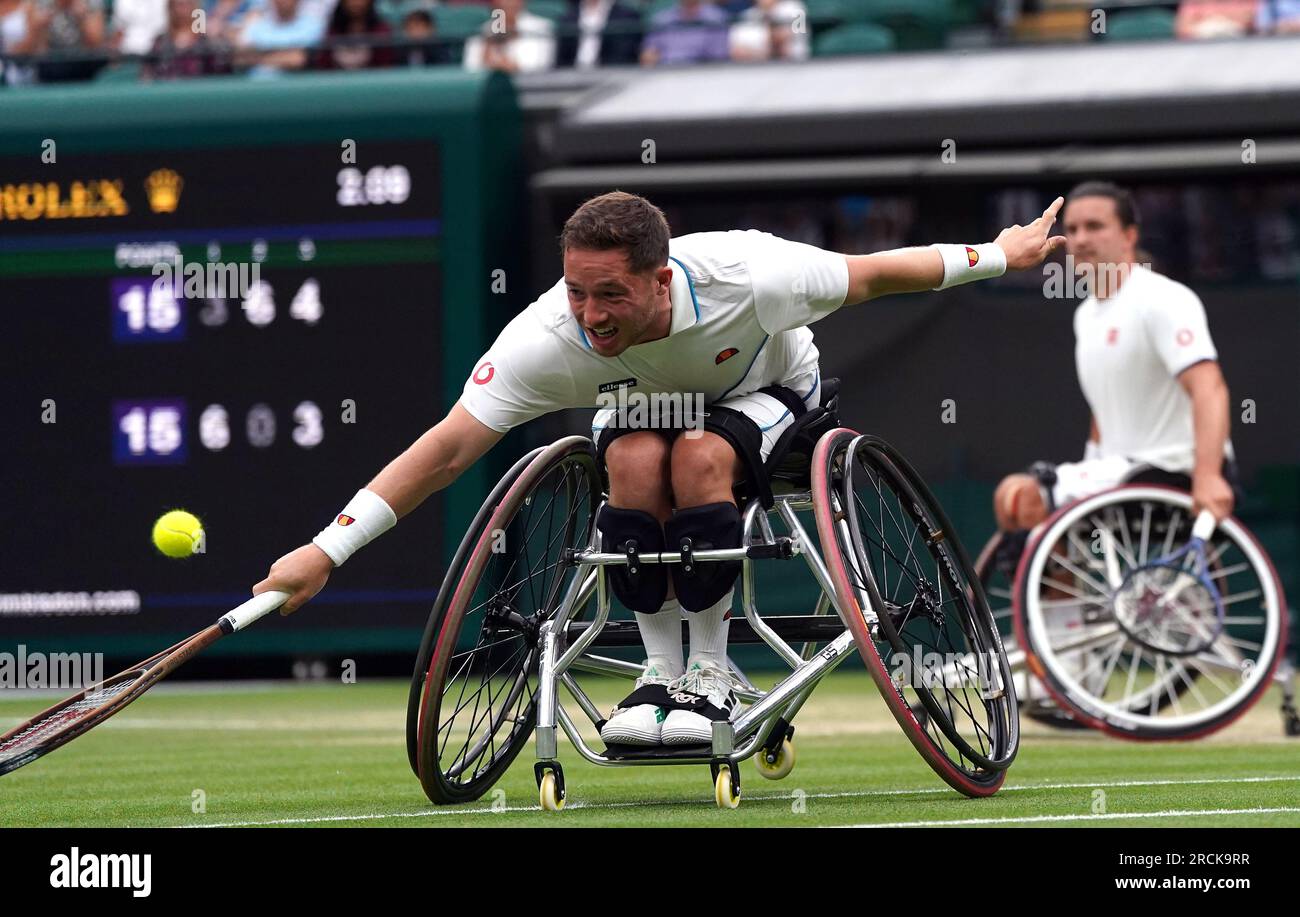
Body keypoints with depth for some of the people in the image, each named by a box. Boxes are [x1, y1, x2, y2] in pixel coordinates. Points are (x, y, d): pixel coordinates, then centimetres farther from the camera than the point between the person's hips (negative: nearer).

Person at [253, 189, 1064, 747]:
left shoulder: (746, 278, -38)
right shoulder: (547, 339, -35)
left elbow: (873, 275, -22)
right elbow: (448, 448, -34)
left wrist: (1002, 257, -11)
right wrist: (326, 552, -41)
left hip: (763, 388, -2)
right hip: (641, 401, 2)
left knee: (700, 455, -34)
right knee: (637, 459, -33)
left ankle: (712, 675, -19)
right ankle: (661, 673, -17)